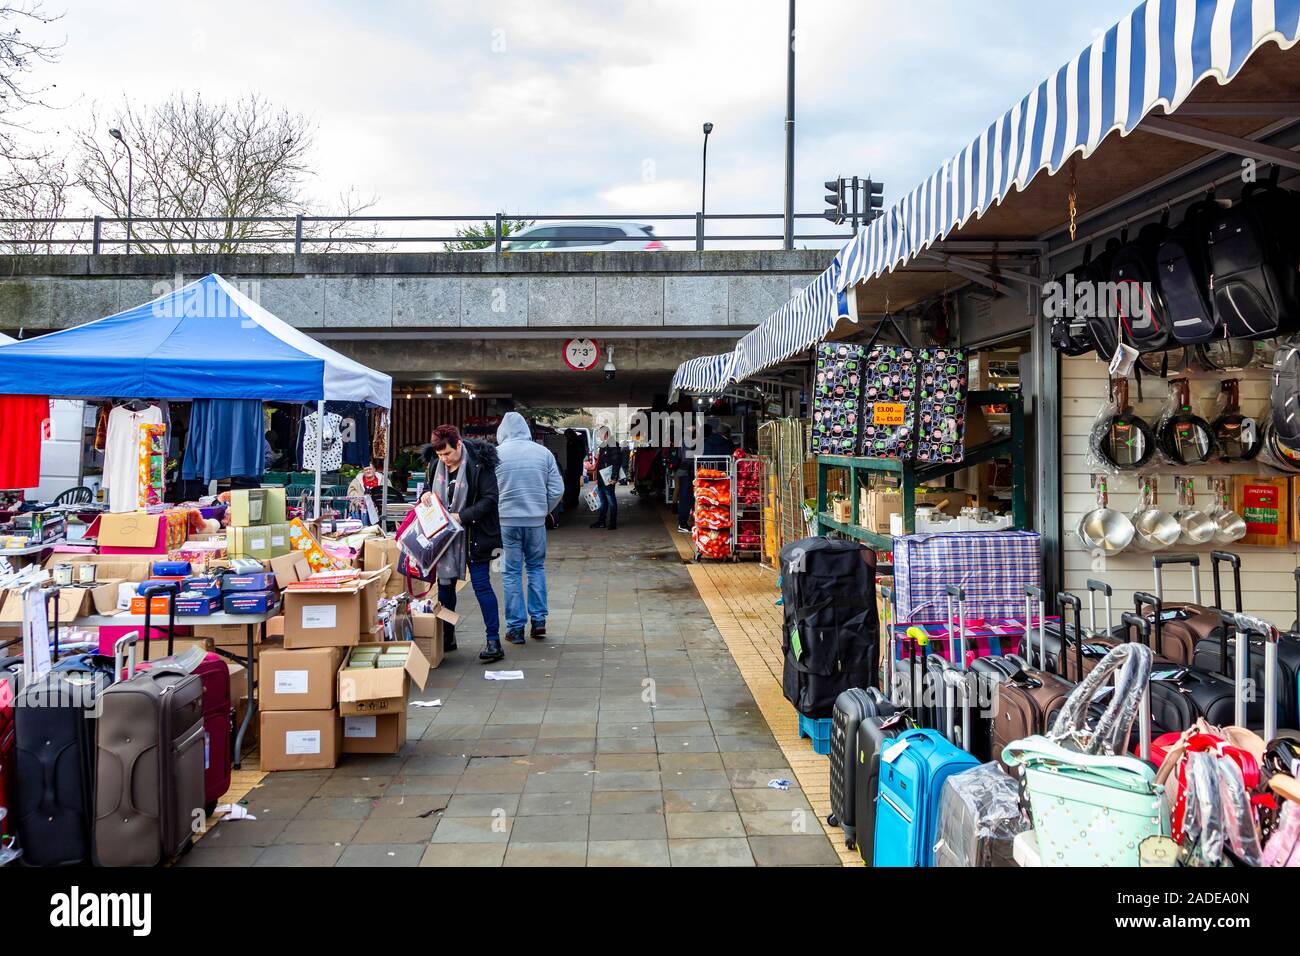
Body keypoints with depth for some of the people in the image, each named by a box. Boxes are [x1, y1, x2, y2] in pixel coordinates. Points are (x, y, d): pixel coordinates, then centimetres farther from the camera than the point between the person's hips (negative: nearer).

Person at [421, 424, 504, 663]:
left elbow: (489, 499, -16)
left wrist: (462, 516, -24)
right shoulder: (435, 464, 3)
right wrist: (426, 495, -4)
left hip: (474, 535, -6)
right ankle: (446, 638, 25)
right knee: (444, 583, 11)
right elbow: (429, 487, 20)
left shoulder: (479, 464, -15)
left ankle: (493, 641, -1)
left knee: (481, 584, -6)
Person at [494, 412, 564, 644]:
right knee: (536, 567, 17)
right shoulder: (543, 452, 0)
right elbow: (557, 490, 1)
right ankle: (539, 620, 14)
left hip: (506, 520, -2)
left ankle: (515, 627, 8)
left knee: (512, 572, 5)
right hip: (536, 520, 2)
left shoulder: (496, 453, -5)